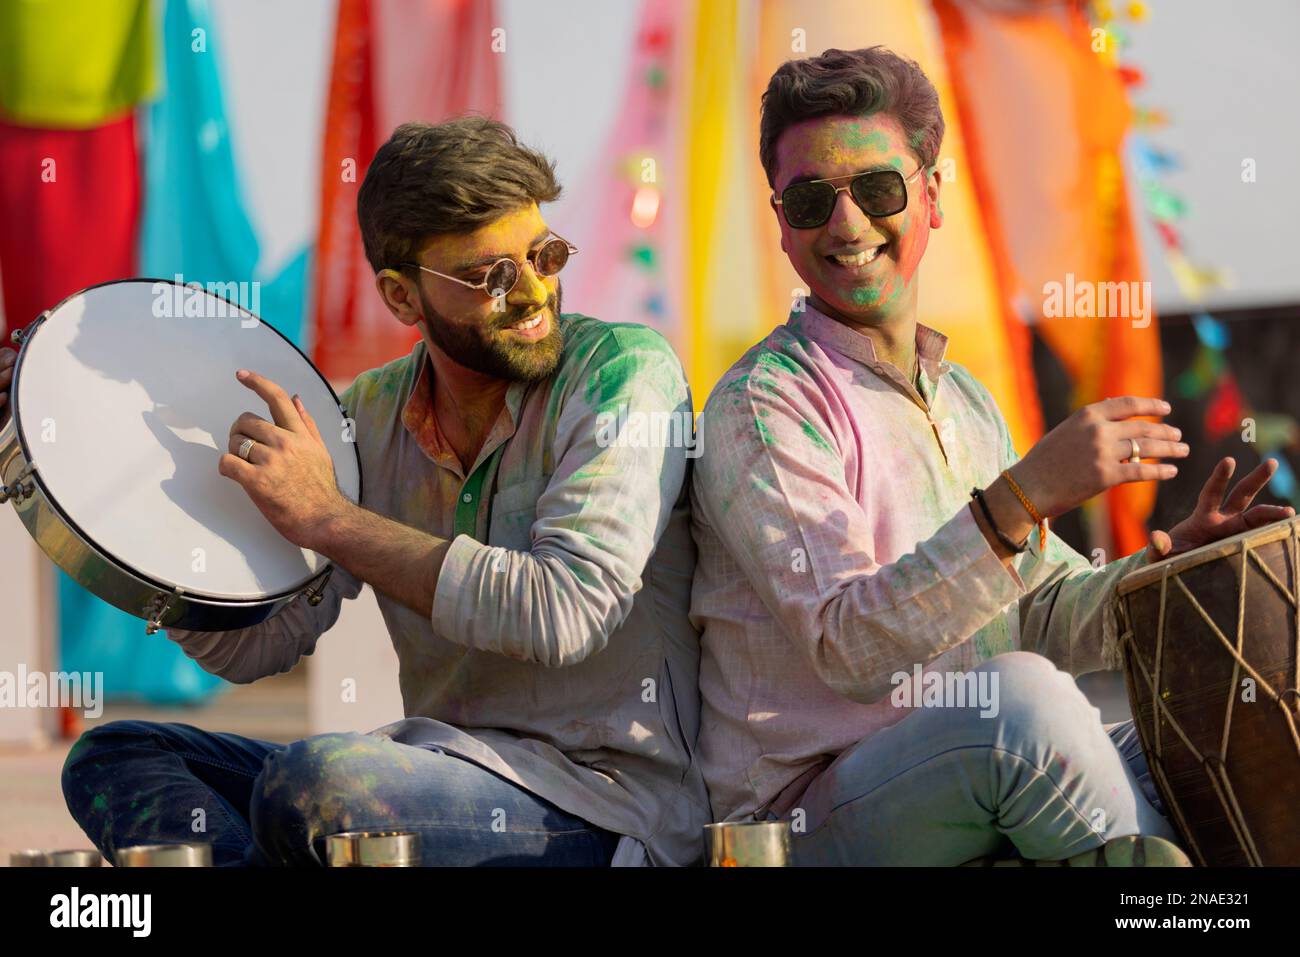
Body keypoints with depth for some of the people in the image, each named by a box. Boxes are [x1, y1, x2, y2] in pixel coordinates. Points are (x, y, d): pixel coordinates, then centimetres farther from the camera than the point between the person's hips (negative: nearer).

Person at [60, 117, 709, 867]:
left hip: (609, 799, -7)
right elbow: (252, 648, 9)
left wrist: (328, 518, -15)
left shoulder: (624, 369, -8)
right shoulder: (372, 414, 9)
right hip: (449, 770, 7)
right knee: (114, 757, -1)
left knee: (317, 780, -33)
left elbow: (563, 614, -21)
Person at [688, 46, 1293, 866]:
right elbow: (848, 648, -22)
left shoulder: (965, 401, 16)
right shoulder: (764, 406, -10)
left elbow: (1045, 615, 16)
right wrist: (1023, 497, -29)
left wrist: (1171, 562, -4)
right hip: (808, 817, -7)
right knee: (1019, 698, -33)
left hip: (979, 786, 7)